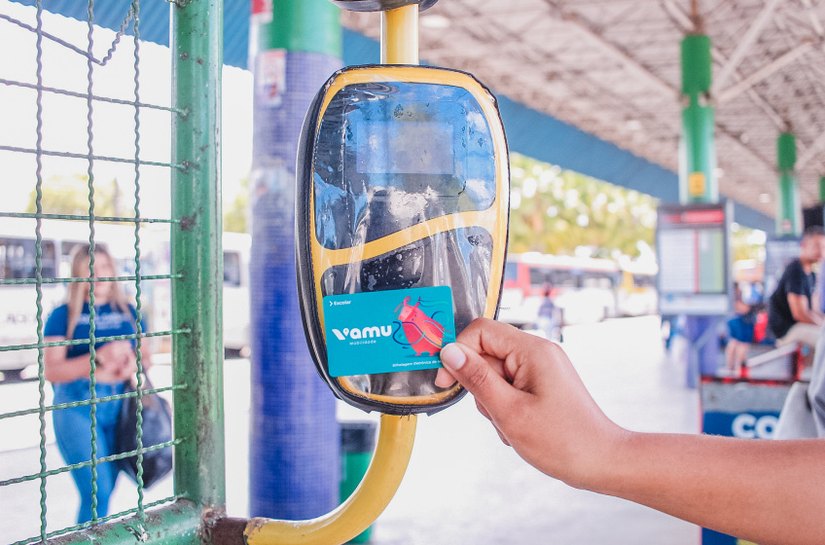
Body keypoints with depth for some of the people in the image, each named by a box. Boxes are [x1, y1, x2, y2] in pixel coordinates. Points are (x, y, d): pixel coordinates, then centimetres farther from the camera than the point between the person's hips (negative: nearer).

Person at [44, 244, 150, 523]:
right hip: (77, 408, -4)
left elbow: (145, 356, 17)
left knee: (105, 491, 11)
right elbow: (51, 371, -9)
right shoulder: (63, 316, -2)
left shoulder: (127, 312, 10)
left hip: (120, 406, 4)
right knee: (97, 492, -11)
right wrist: (100, 357, -21)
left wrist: (134, 365, -7)